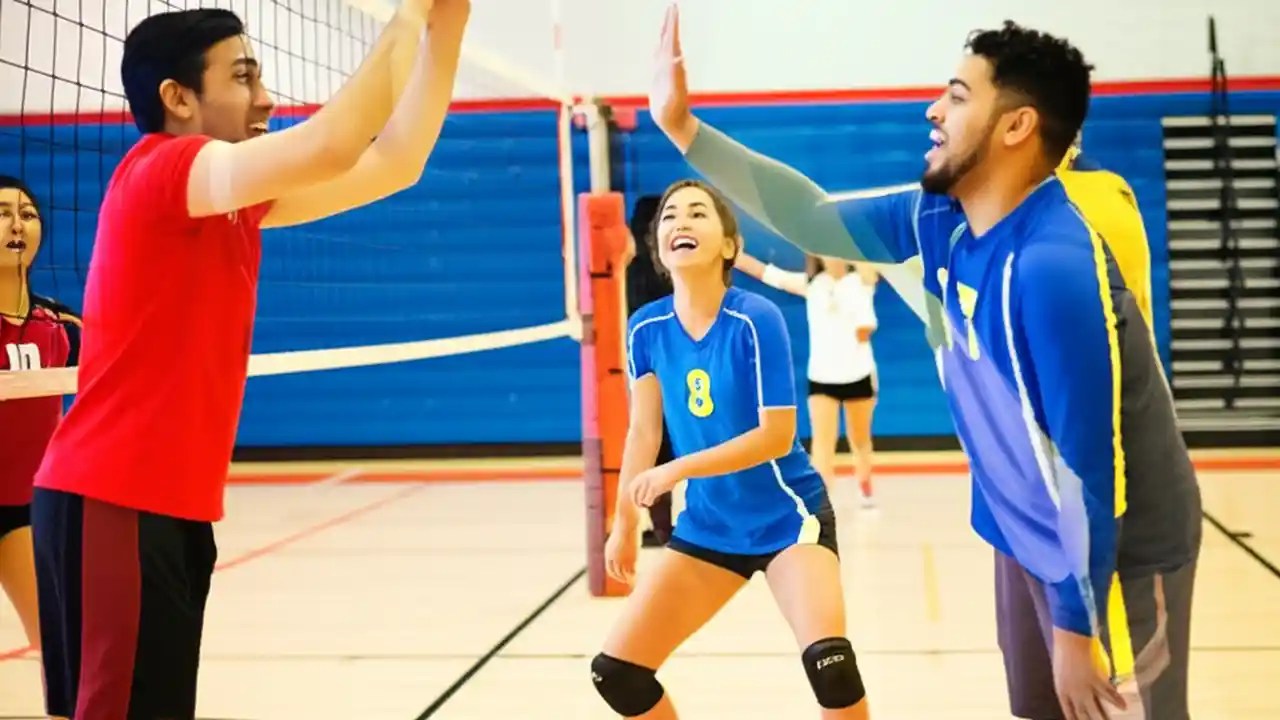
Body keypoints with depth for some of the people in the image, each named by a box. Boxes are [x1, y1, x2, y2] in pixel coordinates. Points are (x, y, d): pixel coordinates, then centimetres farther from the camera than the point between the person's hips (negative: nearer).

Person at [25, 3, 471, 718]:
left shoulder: (235, 198, 12)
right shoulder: (160, 168, -13)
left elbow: (396, 162, 11)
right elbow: (330, 149, -27)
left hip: (171, 503, 9)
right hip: (110, 502, -9)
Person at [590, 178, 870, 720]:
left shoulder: (755, 319, -19)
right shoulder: (646, 327, -6)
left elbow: (776, 436, -20)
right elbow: (643, 433, 3)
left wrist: (678, 470, -26)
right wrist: (624, 524, 7)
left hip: (786, 518, -5)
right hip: (707, 525, 5)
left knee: (828, 660, -26)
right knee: (614, 671, 2)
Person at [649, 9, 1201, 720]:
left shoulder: (1053, 267, -30)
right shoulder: (940, 222, -5)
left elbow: (1088, 470, -27)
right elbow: (816, 219, 5)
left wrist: (1075, 629, -20)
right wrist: (682, 126, 0)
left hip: (1113, 560, -8)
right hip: (1027, 539, 8)